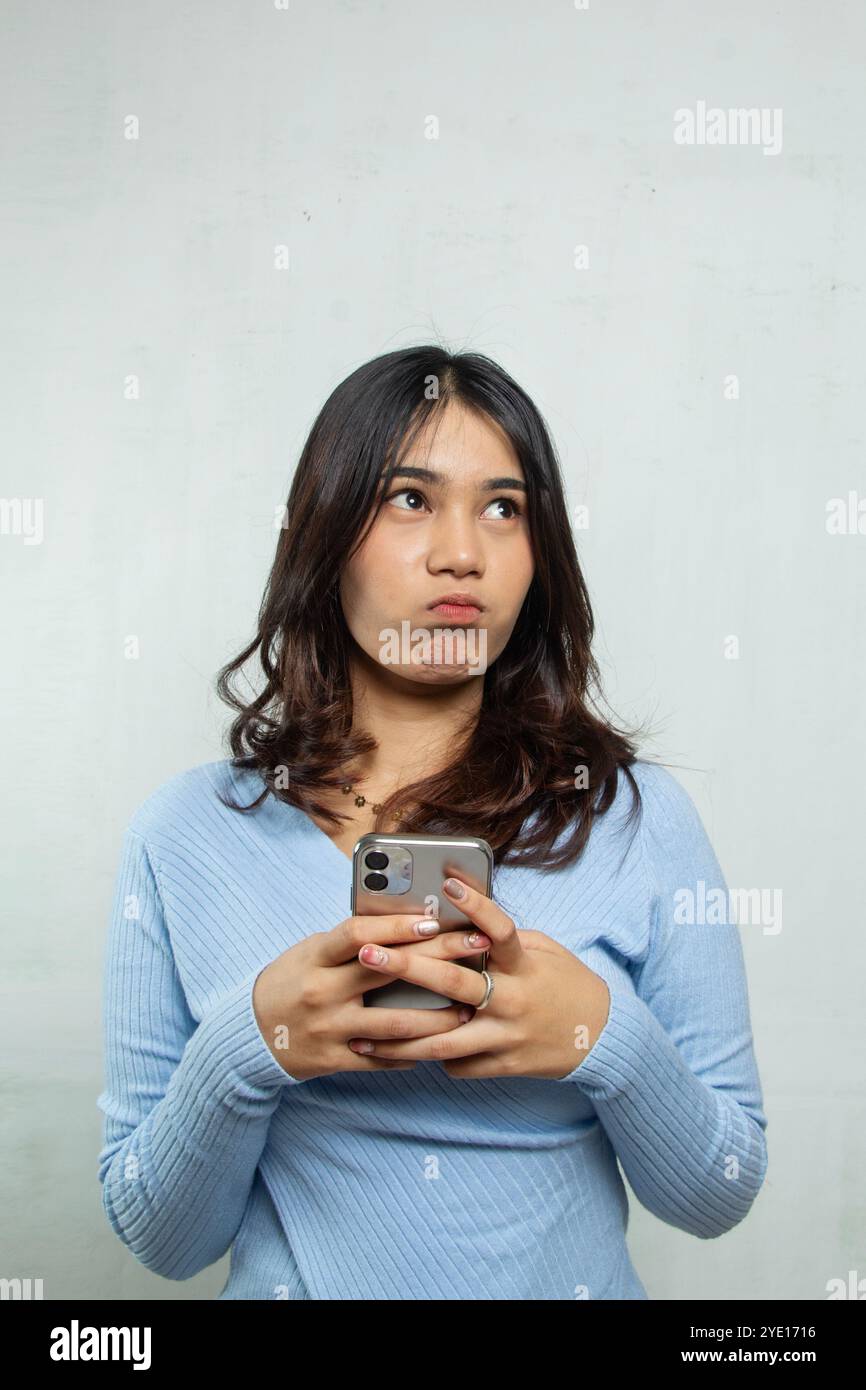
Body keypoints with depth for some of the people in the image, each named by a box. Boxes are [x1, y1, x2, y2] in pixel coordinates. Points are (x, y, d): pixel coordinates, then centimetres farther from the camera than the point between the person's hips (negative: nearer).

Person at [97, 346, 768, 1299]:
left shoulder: (640, 818, -7)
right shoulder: (185, 834, -7)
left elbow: (718, 1196, -3)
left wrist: (601, 1034, -20)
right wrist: (251, 1043, -21)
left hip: (571, 1284, 0)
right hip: (292, 1282, 1)